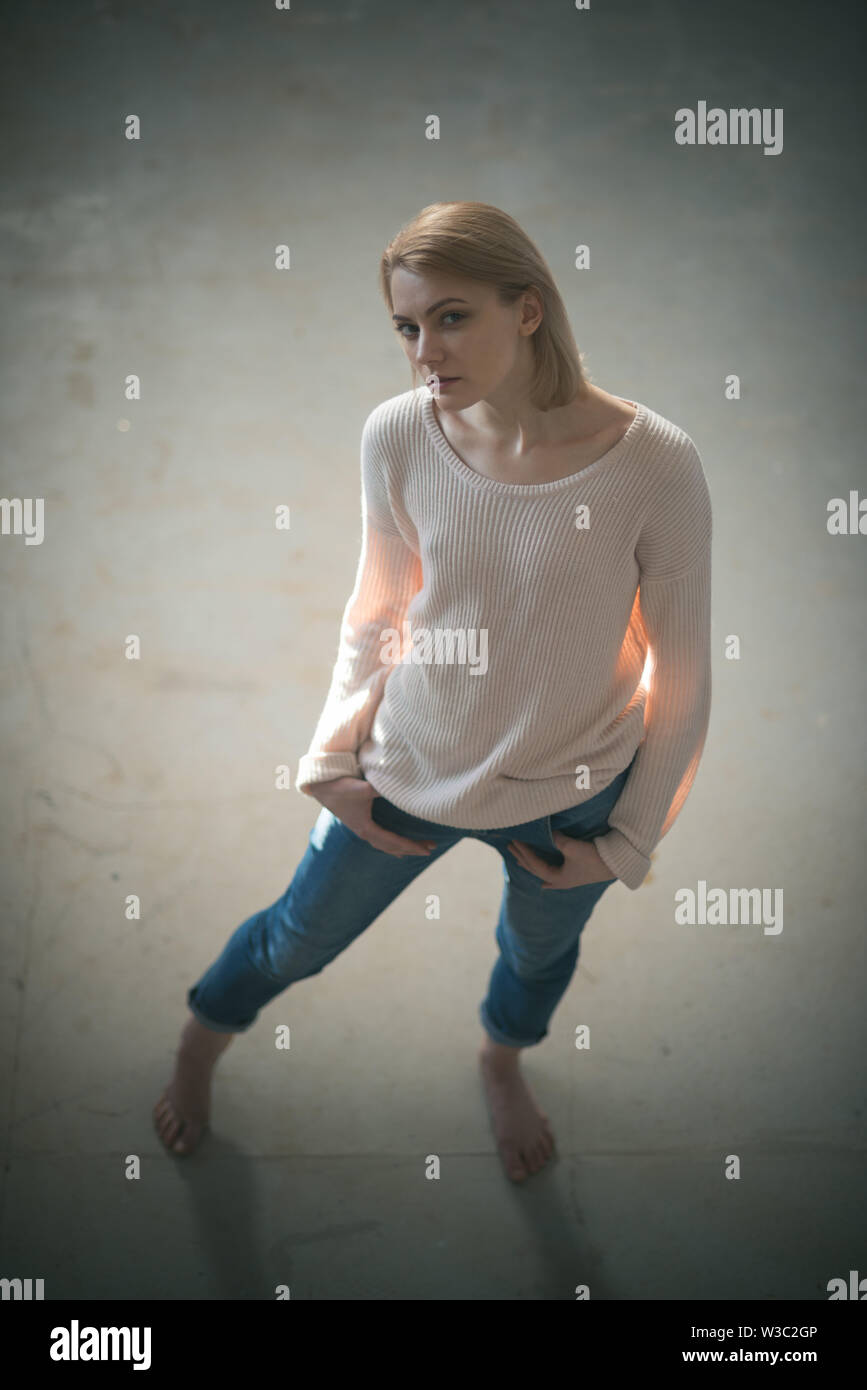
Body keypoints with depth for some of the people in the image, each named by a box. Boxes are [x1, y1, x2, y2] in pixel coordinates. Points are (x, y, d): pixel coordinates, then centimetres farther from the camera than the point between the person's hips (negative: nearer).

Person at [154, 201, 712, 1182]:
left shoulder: (653, 464, -27)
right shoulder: (397, 437, -19)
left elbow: (680, 670, -15)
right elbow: (376, 611, -2)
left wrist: (628, 842, -7)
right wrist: (332, 757, -2)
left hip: (570, 795, 0)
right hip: (408, 770, 1)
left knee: (540, 953, 29)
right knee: (298, 940, 21)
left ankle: (500, 1060, 65)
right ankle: (200, 1041, 56)